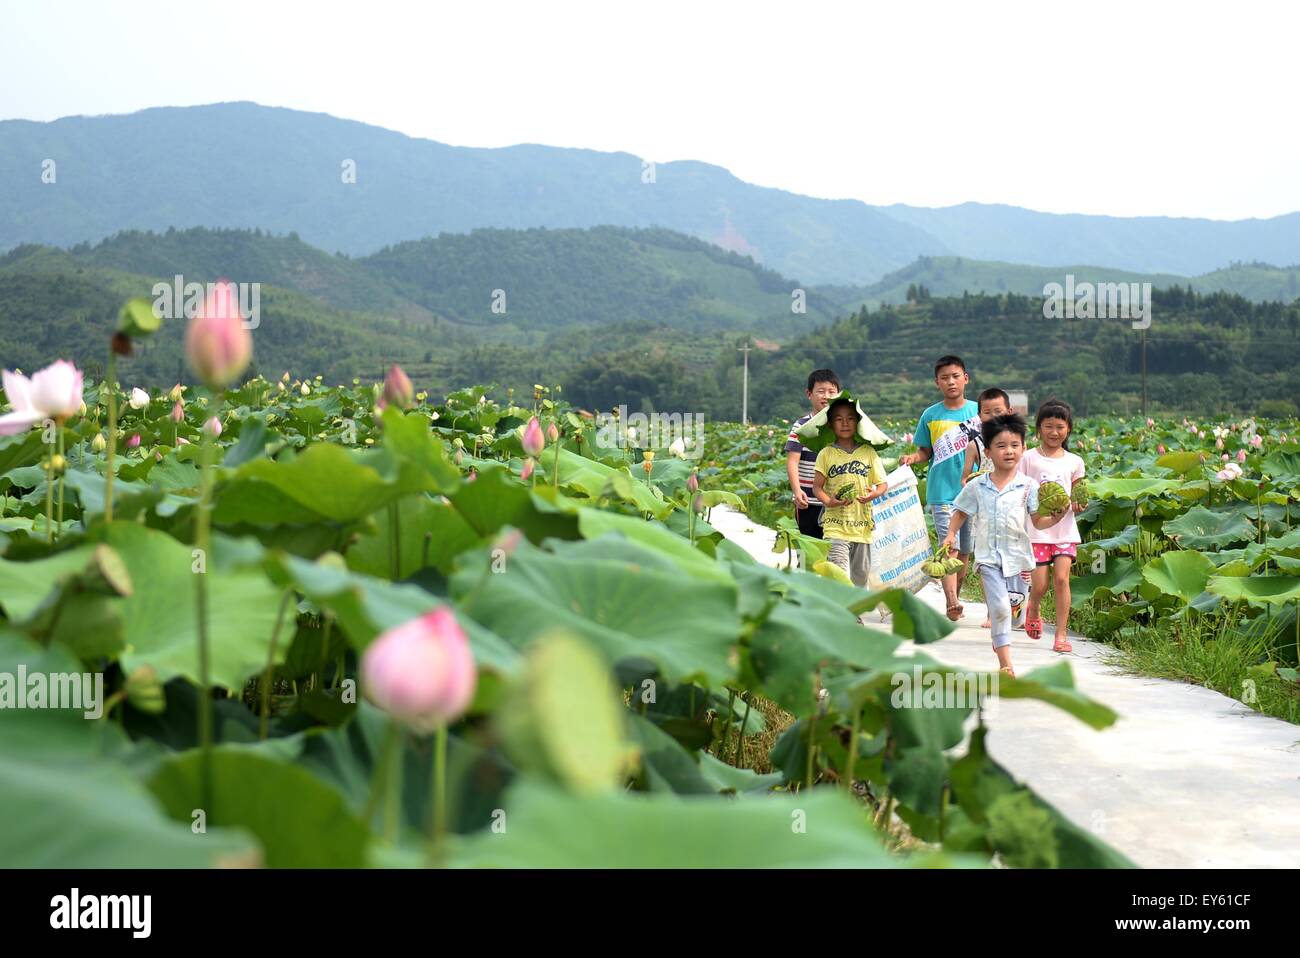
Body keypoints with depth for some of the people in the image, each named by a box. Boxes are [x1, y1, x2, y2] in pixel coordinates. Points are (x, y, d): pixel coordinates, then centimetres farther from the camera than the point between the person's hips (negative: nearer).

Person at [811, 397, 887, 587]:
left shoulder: (868, 452, 8)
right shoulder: (827, 453, 3)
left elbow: (883, 484, 9)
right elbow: (817, 486, 1)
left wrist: (873, 494, -14)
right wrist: (828, 501, -19)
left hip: (862, 526, 3)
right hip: (835, 527, -3)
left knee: (860, 577, 12)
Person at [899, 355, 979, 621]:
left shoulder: (978, 410, 3)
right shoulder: (931, 415, 4)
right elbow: (926, 451, 10)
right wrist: (912, 457, -11)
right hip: (942, 492, -1)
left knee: (965, 551, 10)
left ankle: (955, 597, 23)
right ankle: (952, 603, -19)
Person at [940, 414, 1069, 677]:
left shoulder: (1028, 486, -1)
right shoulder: (977, 486, 2)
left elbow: (1037, 521, -2)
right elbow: (961, 512, 15)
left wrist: (1054, 518, -20)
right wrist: (951, 535, 2)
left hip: (1017, 555, 1)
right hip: (989, 555, -1)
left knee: (1014, 609, 9)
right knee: (1000, 607, -12)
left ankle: (1000, 640, 38)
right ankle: (1005, 663, -9)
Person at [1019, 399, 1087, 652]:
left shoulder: (1074, 462, 7)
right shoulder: (1028, 458, -1)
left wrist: (1078, 505, -9)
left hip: (1065, 528, 2)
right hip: (1036, 528, -2)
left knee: (1061, 578, -9)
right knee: (1040, 585, -3)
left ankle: (1062, 634, -2)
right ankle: (1033, 609, 32)